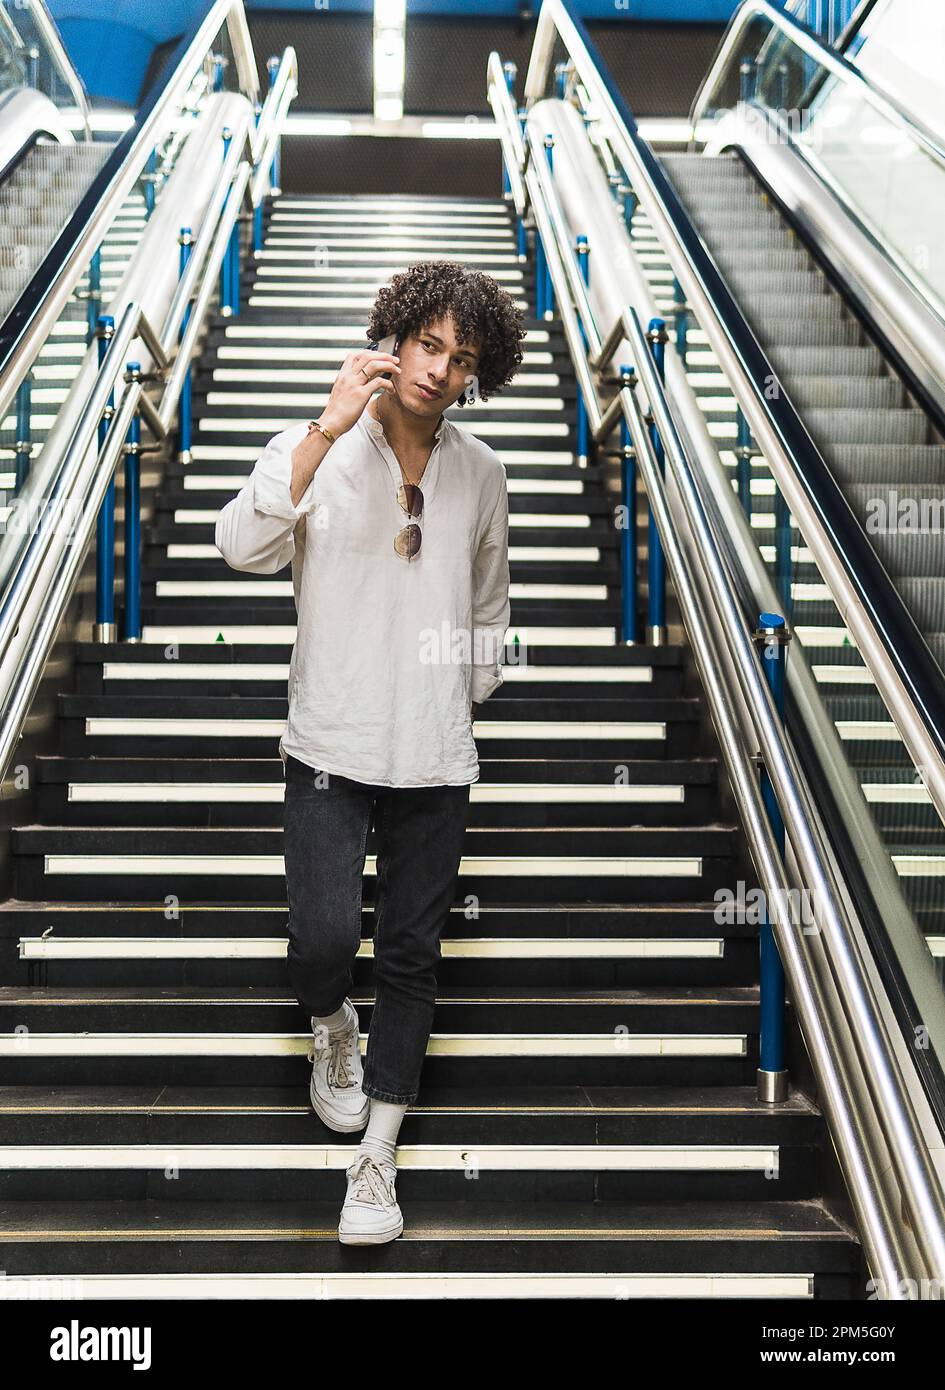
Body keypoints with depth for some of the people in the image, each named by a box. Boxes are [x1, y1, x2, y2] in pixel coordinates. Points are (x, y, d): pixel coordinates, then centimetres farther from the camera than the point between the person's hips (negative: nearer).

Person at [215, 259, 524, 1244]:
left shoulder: (480, 471, 5)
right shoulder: (315, 451, -5)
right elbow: (243, 547, -24)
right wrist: (330, 426, -27)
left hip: (435, 758, 3)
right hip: (330, 750, -2)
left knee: (410, 958, 7)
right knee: (325, 935, -13)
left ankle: (376, 1159, 23)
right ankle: (330, 1025, 25)